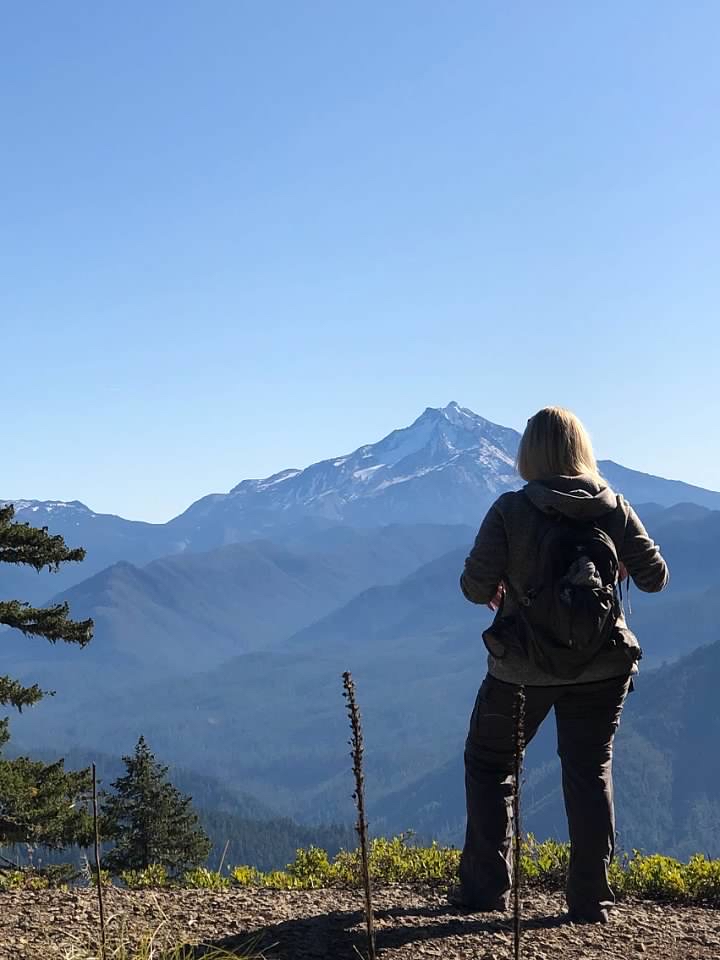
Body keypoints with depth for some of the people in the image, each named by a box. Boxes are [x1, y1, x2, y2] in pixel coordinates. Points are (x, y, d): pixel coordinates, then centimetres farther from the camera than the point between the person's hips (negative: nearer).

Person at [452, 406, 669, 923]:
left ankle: (486, 887, 16)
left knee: (489, 764, 16)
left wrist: (493, 591, 11)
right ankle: (591, 900, 11)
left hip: (524, 666, -2)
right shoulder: (615, 509, -5)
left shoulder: (511, 511, -13)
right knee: (591, 771, 11)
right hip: (603, 666, 2)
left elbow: (476, 586, -12)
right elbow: (655, 576, 0)